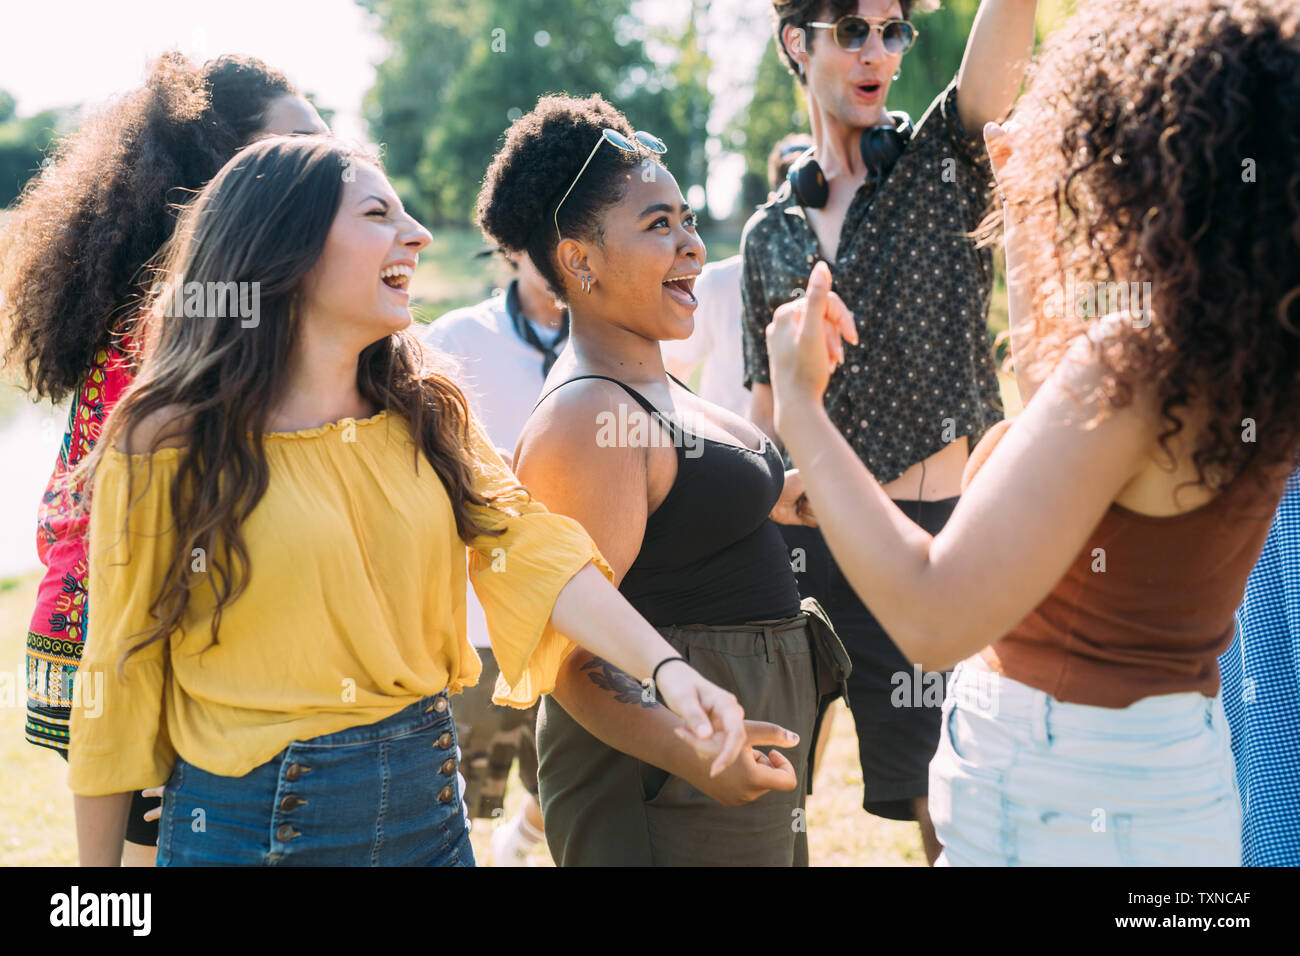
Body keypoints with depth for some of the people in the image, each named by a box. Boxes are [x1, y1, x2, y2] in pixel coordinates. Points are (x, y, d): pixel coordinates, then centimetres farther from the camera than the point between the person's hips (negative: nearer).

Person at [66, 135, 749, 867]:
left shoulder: (427, 416, 4)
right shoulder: (171, 445, -10)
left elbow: (528, 548, -8)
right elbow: (121, 667, -5)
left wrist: (663, 666, -22)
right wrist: (99, 859, 0)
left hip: (430, 804, 5)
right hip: (249, 821, -4)